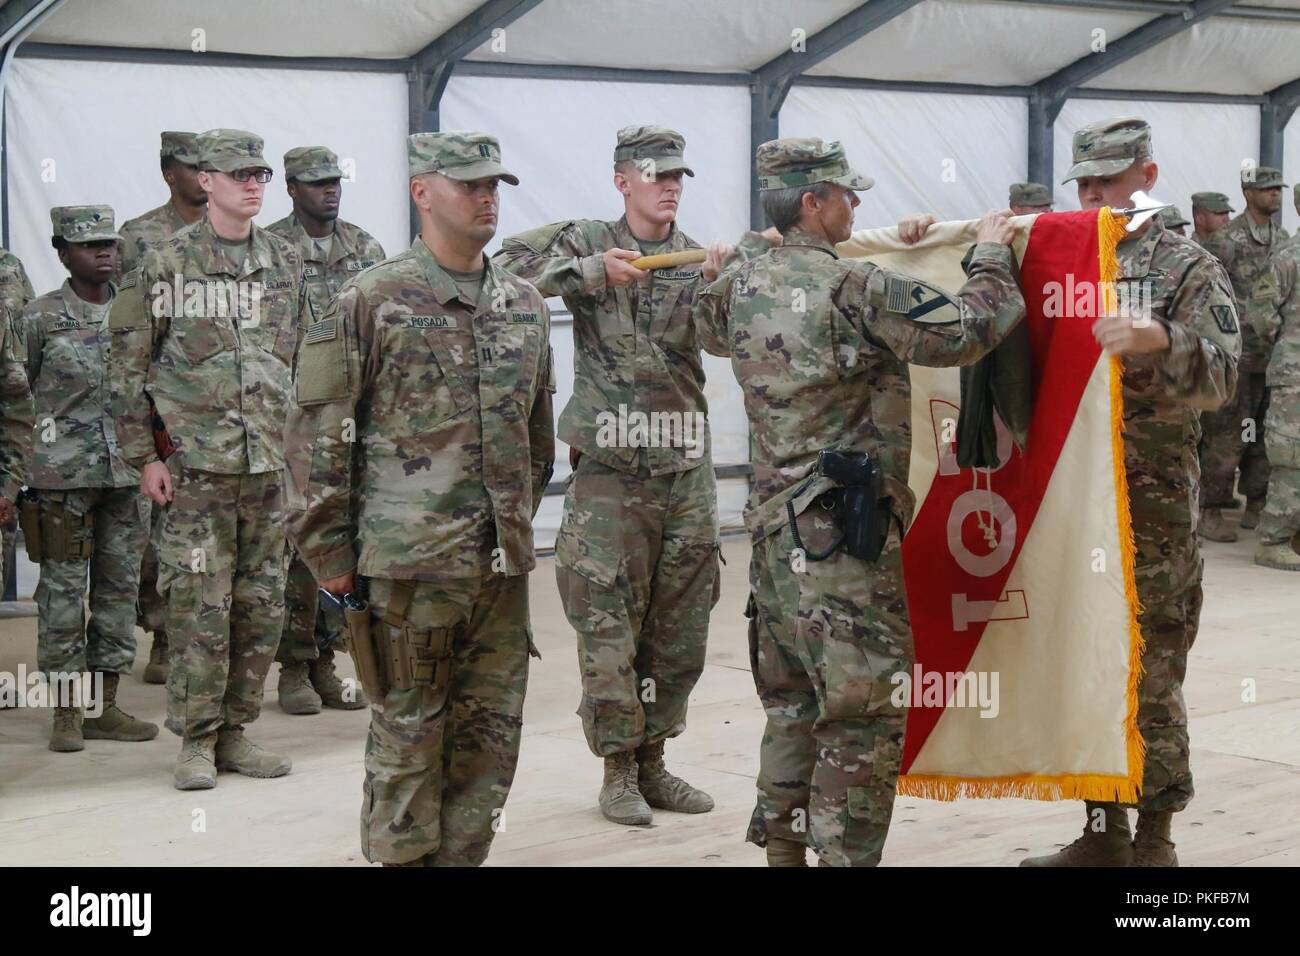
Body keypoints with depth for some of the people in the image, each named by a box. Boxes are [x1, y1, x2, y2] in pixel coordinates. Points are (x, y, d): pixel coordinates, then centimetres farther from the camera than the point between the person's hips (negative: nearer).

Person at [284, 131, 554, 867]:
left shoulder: (525, 305, 11)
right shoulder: (372, 302, -5)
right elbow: (318, 433, -6)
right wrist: (331, 556, -7)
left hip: (504, 563, 5)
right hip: (409, 561, -5)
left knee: (491, 738, 10)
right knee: (408, 735, 3)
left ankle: (463, 856, 22)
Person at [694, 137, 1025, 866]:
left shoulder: (742, 287, 7)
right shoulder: (856, 287, -14)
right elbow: (964, 333, -16)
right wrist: (991, 256, 4)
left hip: (773, 521, 8)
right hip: (842, 532, -8)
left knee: (794, 702, 17)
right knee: (864, 714, -3)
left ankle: (781, 846, 24)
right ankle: (843, 856, -1)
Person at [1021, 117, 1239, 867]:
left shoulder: (1190, 270, -2)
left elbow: (1220, 377, -14)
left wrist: (1159, 339, -33)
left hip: (1151, 511, -5)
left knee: (1148, 681, 0)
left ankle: (1155, 840, 11)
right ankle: (1103, 833, 22)